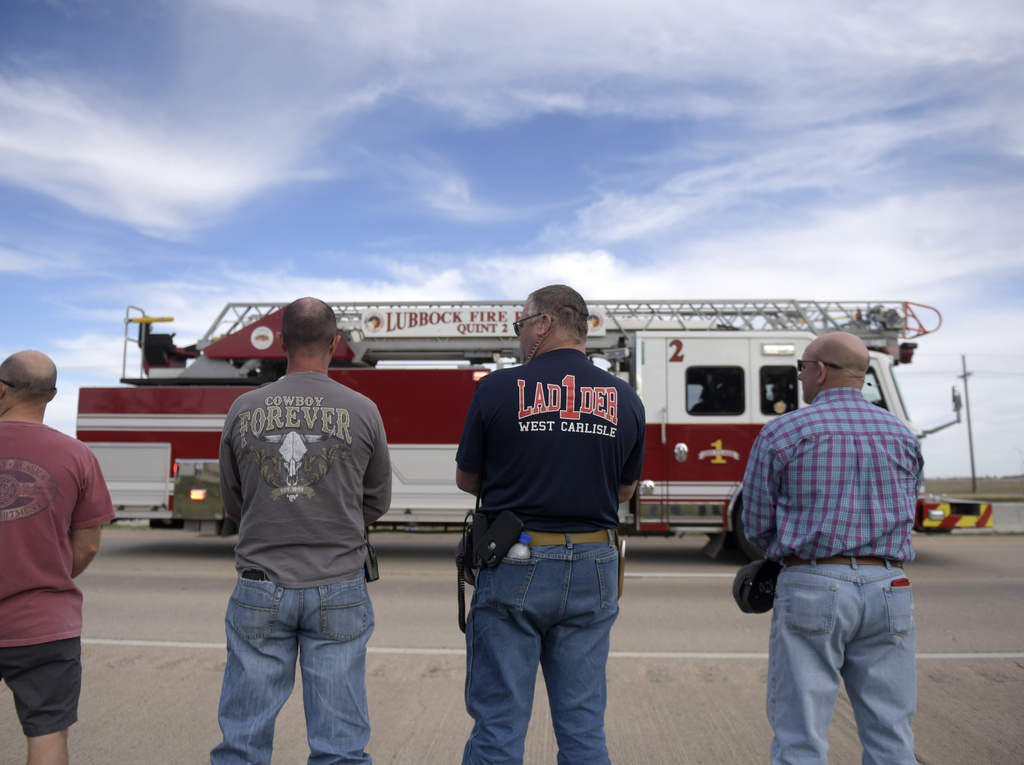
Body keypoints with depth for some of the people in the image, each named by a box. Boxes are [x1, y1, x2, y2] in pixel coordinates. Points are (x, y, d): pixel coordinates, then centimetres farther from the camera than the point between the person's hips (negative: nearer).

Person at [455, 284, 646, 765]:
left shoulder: (498, 389, -7)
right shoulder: (625, 400, 3)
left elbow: (467, 480, 3)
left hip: (513, 568, -3)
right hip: (593, 570, 4)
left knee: (498, 723, 9)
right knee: (584, 725, 14)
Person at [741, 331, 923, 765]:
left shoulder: (782, 433, -4)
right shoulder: (903, 436, 9)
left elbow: (757, 524, 0)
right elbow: (904, 518, 17)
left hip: (810, 588, -4)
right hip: (887, 589, 4)